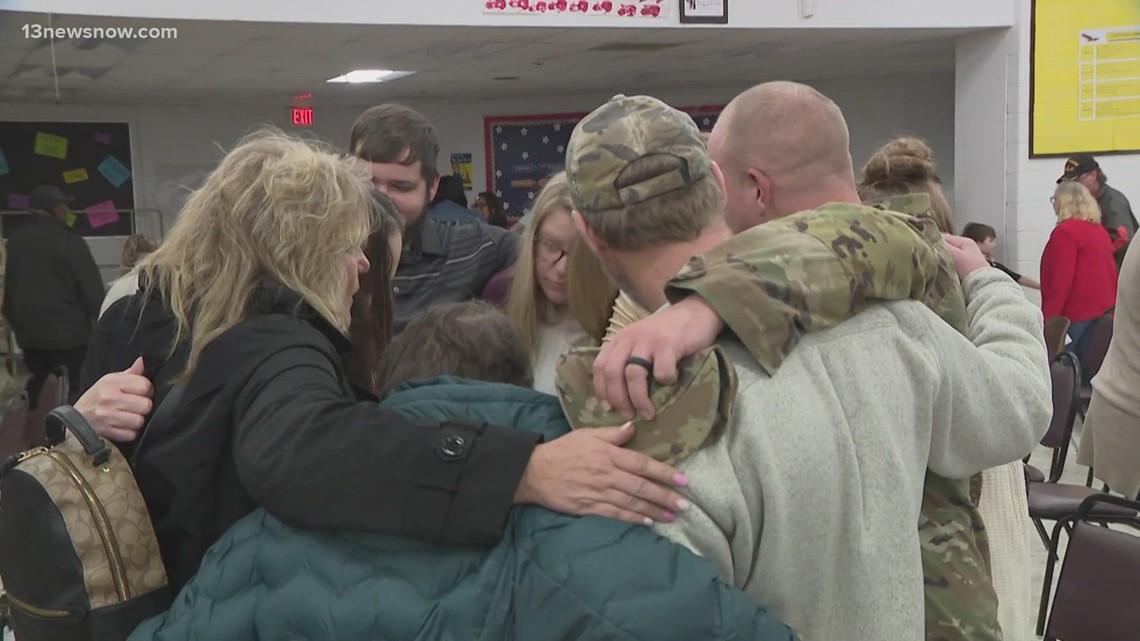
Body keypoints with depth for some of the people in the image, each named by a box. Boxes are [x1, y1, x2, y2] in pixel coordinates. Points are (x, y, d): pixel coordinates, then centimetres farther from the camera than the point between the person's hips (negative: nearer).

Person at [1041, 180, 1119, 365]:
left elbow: (1061, 280, -16)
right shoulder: (1099, 230, 14)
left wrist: (1047, 319, -15)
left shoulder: (1065, 231, -11)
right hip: (1105, 310, 8)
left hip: (1078, 313, -8)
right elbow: (1109, 272, 18)